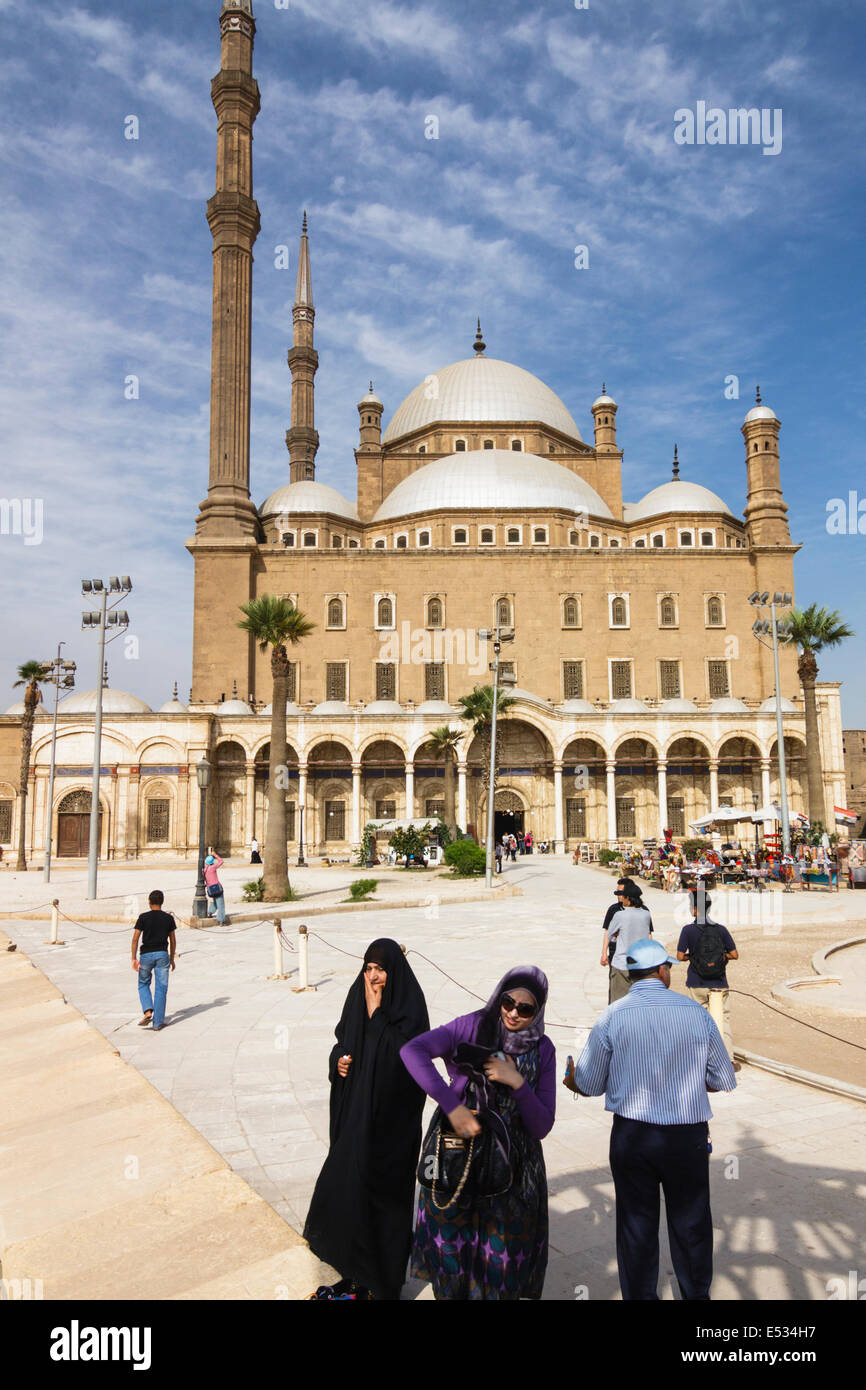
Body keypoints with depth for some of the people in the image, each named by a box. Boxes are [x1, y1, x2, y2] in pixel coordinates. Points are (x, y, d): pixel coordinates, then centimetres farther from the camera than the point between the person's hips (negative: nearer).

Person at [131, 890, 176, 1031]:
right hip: (162, 954, 1)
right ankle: (157, 1023, 6)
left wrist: (134, 959, -6)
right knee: (161, 989, 5)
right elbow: (172, 941, 9)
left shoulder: (143, 917, -4)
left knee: (143, 984, 19)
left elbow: (135, 938, -9)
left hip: (146, 955, -1)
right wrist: (172, 959, 18)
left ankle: (147, 1011, -2)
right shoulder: (168, 918, 3)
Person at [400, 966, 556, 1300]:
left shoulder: (542, 1050, -2)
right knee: (453, 1244, 8)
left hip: (512, 1170, 1)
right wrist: (452, 1106, -30)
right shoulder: (473, 1027, -11)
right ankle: (451, 1291, 34)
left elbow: (542, 1127, -3)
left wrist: (517, 1083, -19)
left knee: (499, 1254, 7)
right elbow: (412, 1050, -25)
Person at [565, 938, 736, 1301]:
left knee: (636, 1224, 15)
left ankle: (639, 1294, 29)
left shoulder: (612, 1017, -9)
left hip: (632, 1135, -1)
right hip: (688, 1135, 1)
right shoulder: (696, 1012, -7)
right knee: (690, 1224, 20)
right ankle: (697, 1293, 36)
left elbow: (588, 1085, -2)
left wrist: (570, 1077, 20)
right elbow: (724, 1081, 2)